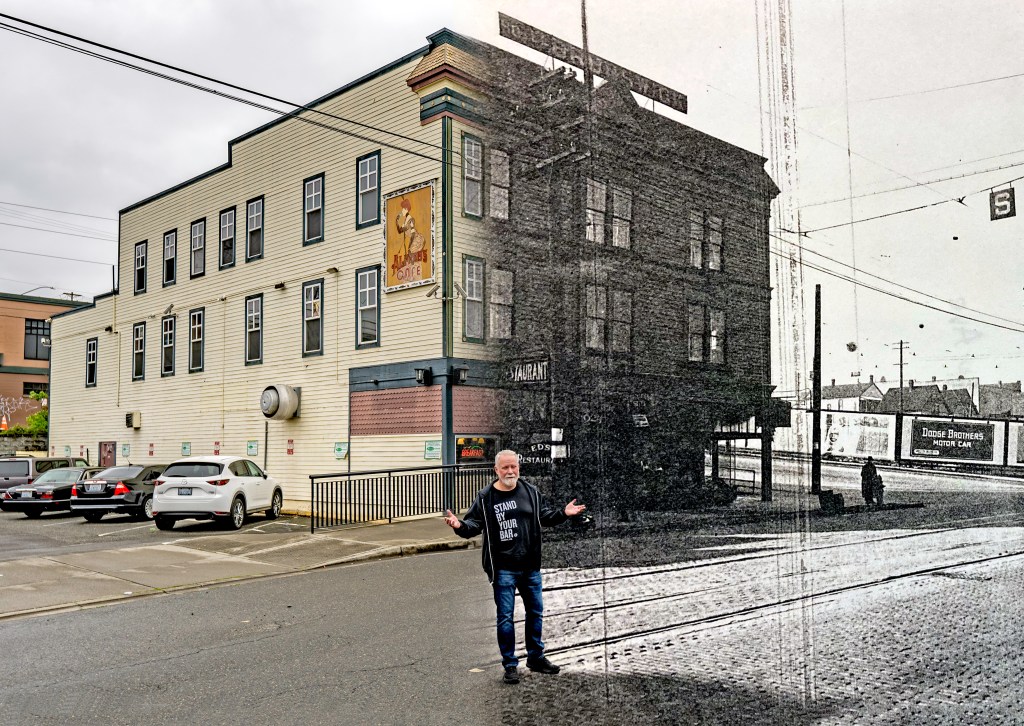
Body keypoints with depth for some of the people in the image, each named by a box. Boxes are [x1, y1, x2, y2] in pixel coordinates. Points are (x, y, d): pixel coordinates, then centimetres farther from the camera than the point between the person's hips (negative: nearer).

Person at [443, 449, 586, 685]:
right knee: (505, 617, 2)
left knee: (535, 612, 16)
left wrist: (563, 513, -1)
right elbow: (473, 524, -7)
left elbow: (545, 515, 15)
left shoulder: (531, 491, 3)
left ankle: (536, 657, 34)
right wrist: (460, 525, -27)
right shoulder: (485, 498, -7)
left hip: (531, 566, 4)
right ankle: (510, 665, 16)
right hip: (503, 569, -4)